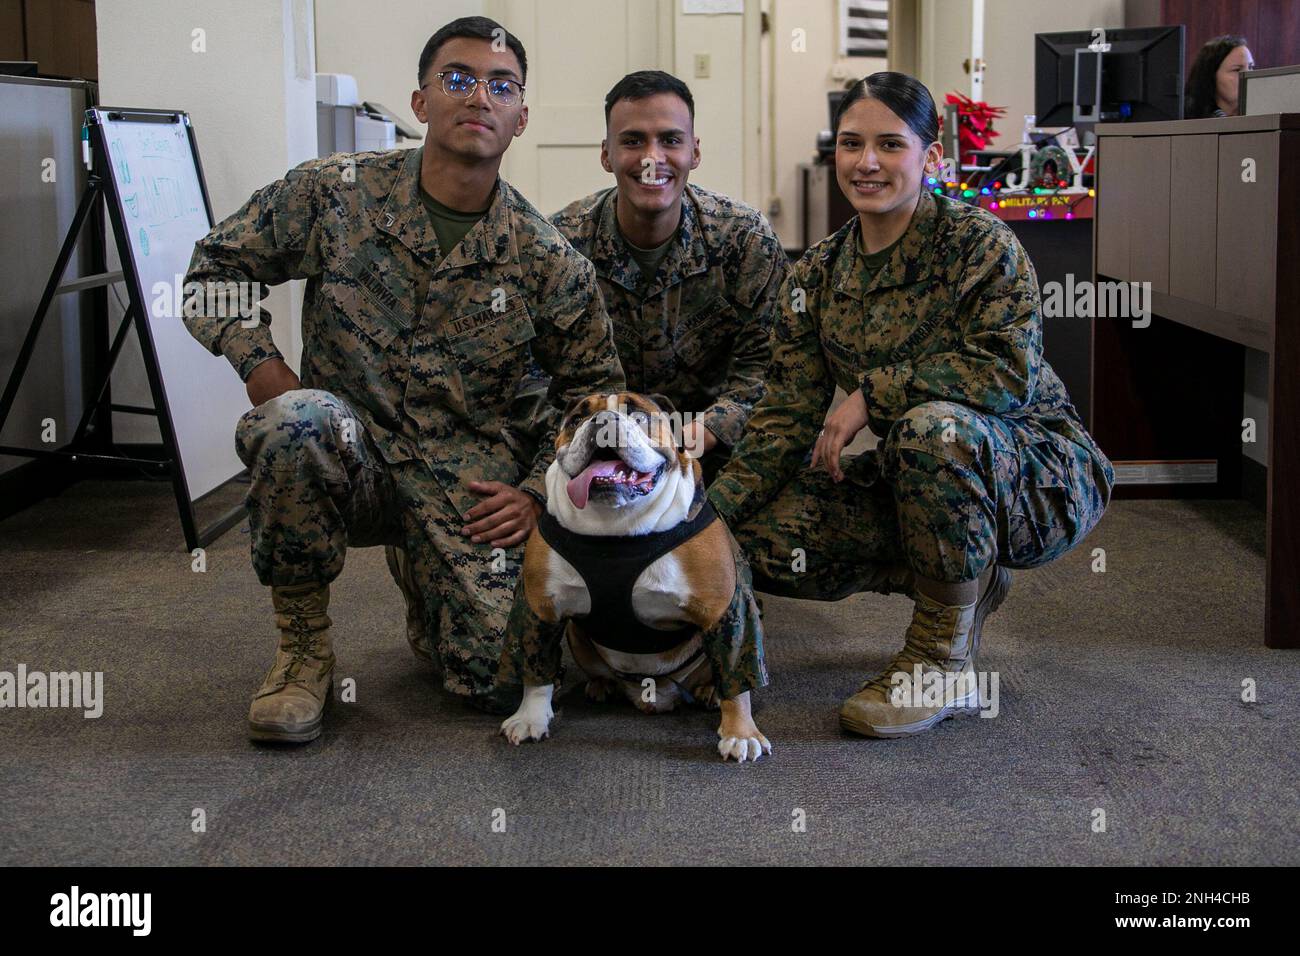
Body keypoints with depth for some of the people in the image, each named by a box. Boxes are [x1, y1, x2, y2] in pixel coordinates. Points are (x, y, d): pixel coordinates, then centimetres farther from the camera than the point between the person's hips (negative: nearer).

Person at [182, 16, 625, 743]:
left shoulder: (548, 260, -2)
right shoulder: (334, 192, -4)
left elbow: (593, 390, 7)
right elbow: (212, 270, 5)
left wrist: (538, 492, -5)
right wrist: (258, 360, -11)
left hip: (467, 480, 1)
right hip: (349, 458, 0)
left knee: (503, 677, -17)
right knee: (296, 418, -37)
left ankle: (422, 573, 21)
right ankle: (304, 646, -13)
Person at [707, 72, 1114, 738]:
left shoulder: (977, 241, -14)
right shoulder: (817, 276, 1)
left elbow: (1009, 371, -27)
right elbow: (785, 420, -3)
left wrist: (872, 393, -24)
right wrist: (706, 518, -15)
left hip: (1036, 476, -6)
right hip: (922, 483, 6)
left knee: (934, 425, -38)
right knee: (758, 542, -14)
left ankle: (944, 664, -19)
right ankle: (965, 585, 9)